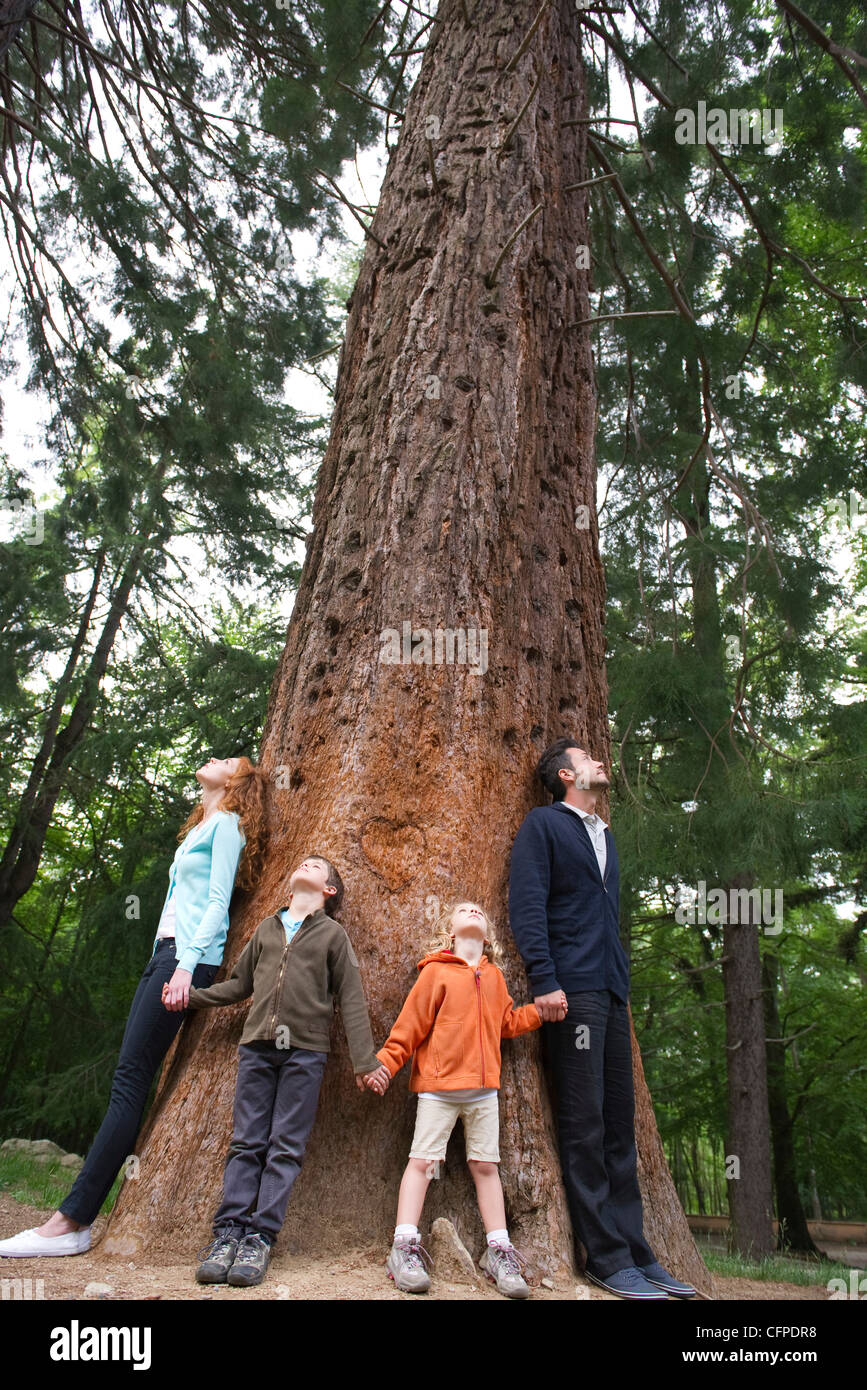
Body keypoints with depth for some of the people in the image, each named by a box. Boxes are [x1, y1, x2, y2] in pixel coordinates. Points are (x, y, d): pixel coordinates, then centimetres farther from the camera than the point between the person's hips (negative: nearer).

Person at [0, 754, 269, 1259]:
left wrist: (187, 966, -19)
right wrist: (168, 962, 18)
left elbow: (217, 901, -10)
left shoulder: (226, 825, -1)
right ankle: (80, 1215, 4)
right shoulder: (199, 828, 25)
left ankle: (70, 1221, -10)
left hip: (190, 954, -8)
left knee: (131, 1077, -11)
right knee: (131, 1078, 3)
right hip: (167, 952, 8)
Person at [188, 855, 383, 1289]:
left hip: (305, 1051, -2)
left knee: (286, 1146, -2)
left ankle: (260, 1237, 0)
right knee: (246, 1143, 2)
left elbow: (351, 1000, 5)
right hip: (256, 1046, 3)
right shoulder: (266, 928, 18)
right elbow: (239, 983, 24)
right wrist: (192, 996, 12)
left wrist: (364, 1061, -1)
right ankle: (228, 1233, 4)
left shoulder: (332, 934, 8)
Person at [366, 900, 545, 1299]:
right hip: (438, 1086, -4)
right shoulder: (436, 971, -3)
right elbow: (410, 1023, -3)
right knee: (422, 1159, -4)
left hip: (484, 1089, 4)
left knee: (486, 1165, 8)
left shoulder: (494, 976, 11)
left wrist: (541, 1011, 3)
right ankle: (405, 1248, 2)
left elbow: (506, 1023, 15)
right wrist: (386, 1062, -9)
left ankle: (499, 1251, 14)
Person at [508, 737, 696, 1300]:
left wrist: (624, 982, 18)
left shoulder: (605, 834, 23)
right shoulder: (544, 824, 0)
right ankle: (608, 1258, 3)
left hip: (612, 990, 7)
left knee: (620, 1120, 9)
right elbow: (528, 904, -9)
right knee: (585, 1123, -4)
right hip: (573, 989, -7)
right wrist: (545, 980, -17)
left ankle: (634, 1248, 15)